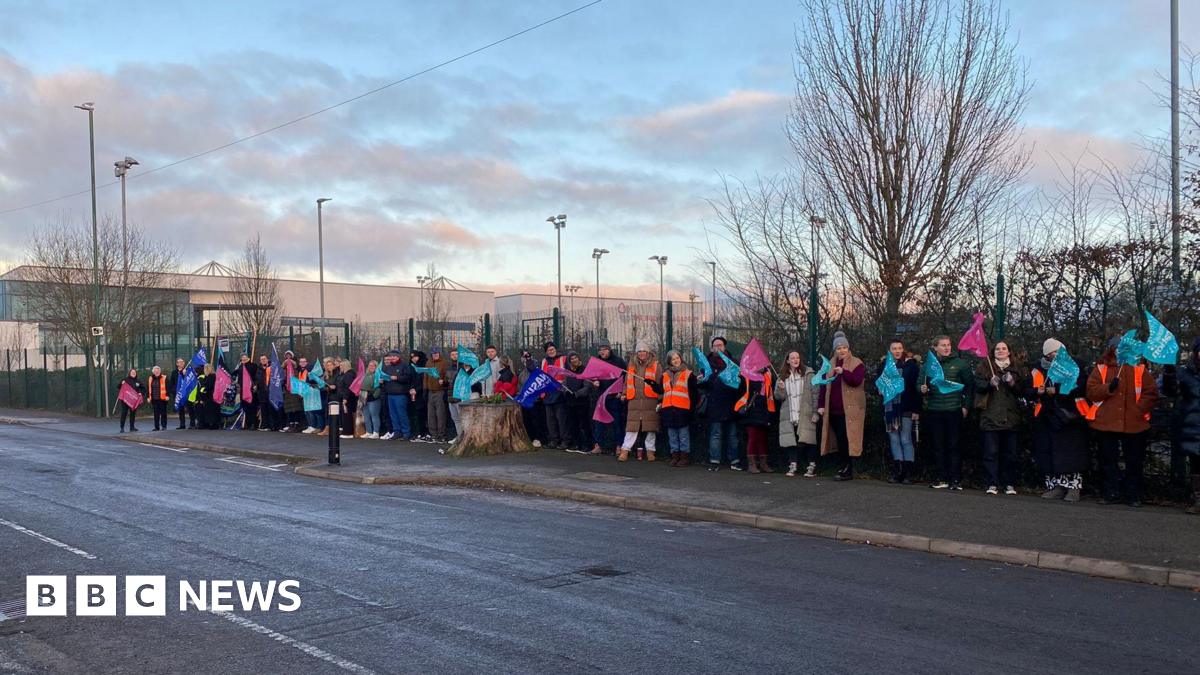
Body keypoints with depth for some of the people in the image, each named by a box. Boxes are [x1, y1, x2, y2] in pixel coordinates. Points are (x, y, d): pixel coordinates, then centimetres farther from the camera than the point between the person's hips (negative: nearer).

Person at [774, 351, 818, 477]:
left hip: (805, 415, -3)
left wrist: (815, 412, -8)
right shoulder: (783, 376, 11)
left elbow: (815, 394, -2)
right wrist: (780, 389, -12)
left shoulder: (808, 374, 1)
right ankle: (793, 465, 9)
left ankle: (811, 467, 2)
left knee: (807, 441, -7)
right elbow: (779, 397, 10)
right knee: (791, 441, 1)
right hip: (789, 416, 3)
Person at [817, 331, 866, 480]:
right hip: (833, 409, 5)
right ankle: (845, 467, 16)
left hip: (850, 409, -5)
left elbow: (856, 381, -15)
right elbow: (823, 386, 13)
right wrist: (821, 405, 6)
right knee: (839, 439, 7)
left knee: (845, 438, -10)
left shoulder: (856, 363, 1)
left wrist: (843, 372, -26)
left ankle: (848, 471, -4)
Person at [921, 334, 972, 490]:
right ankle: (942, 478, 12)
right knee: (938, 446, 5)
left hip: (954, 411, -2)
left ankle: (956, 479, 4)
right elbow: (920, 385, 14)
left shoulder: (959, 363, 2)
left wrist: (965, 405, -2)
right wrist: (922, 389, -9)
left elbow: (969, 385, 3)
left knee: (954, 446, 0)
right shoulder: (928, 365, 8)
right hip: (934, 411, 3)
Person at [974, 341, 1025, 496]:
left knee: (1010, 452, 3)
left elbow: (1023, 390, 8)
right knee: (991, 452, -3)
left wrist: (1013, 383, -11)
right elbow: (978, 386, -2)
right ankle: (992, 484, -1)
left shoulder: (1017, 370, 15)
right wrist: (990, 383, -21)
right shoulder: (984, 368, 10)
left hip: (1011, 417, 2)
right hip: (990, 416, -2)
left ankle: (1009, 484, 10)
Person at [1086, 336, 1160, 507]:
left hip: (1134, 424, 0)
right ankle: (1111, 493, 17)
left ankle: (1133, 495, 17)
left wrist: (1139, 410, -10)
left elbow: (1151, 393, 2)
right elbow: (1091, 391, 0)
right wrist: (1108, 387, -17)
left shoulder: (1139, 368, 6)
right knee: (1108, 460, 7)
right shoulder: (1101, 368, 7)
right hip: (1106, 423, 1)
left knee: (1134, 461, 6)